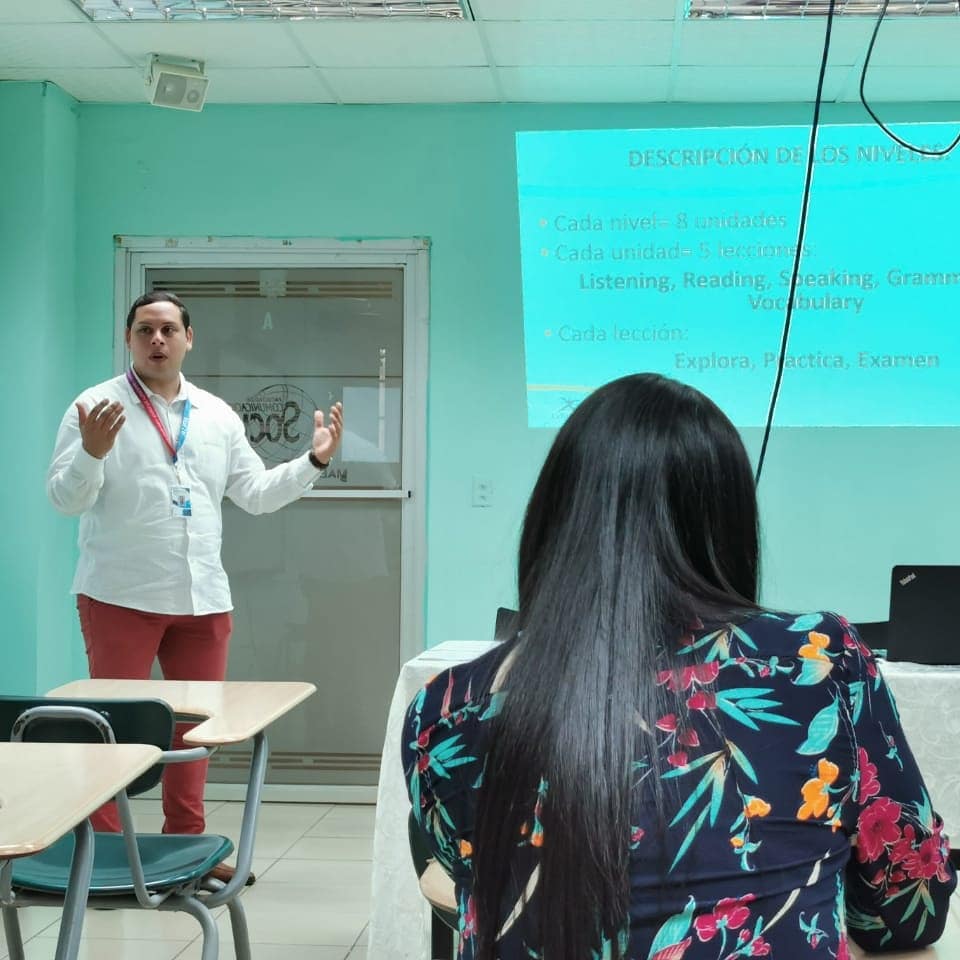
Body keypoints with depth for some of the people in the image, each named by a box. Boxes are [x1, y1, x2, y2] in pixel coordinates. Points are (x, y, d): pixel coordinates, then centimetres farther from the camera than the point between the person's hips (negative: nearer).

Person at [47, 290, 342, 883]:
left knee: (196, 722, 11)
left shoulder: (218, 415, 12)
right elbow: (66, 499, -9)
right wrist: (92, 454, -28)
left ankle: (186, 845, 23)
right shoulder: (99, 406, -4)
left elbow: (256, 494, 14)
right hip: (121, 595, -5)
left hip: (202, 597, 5)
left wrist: (314, 461, 3)